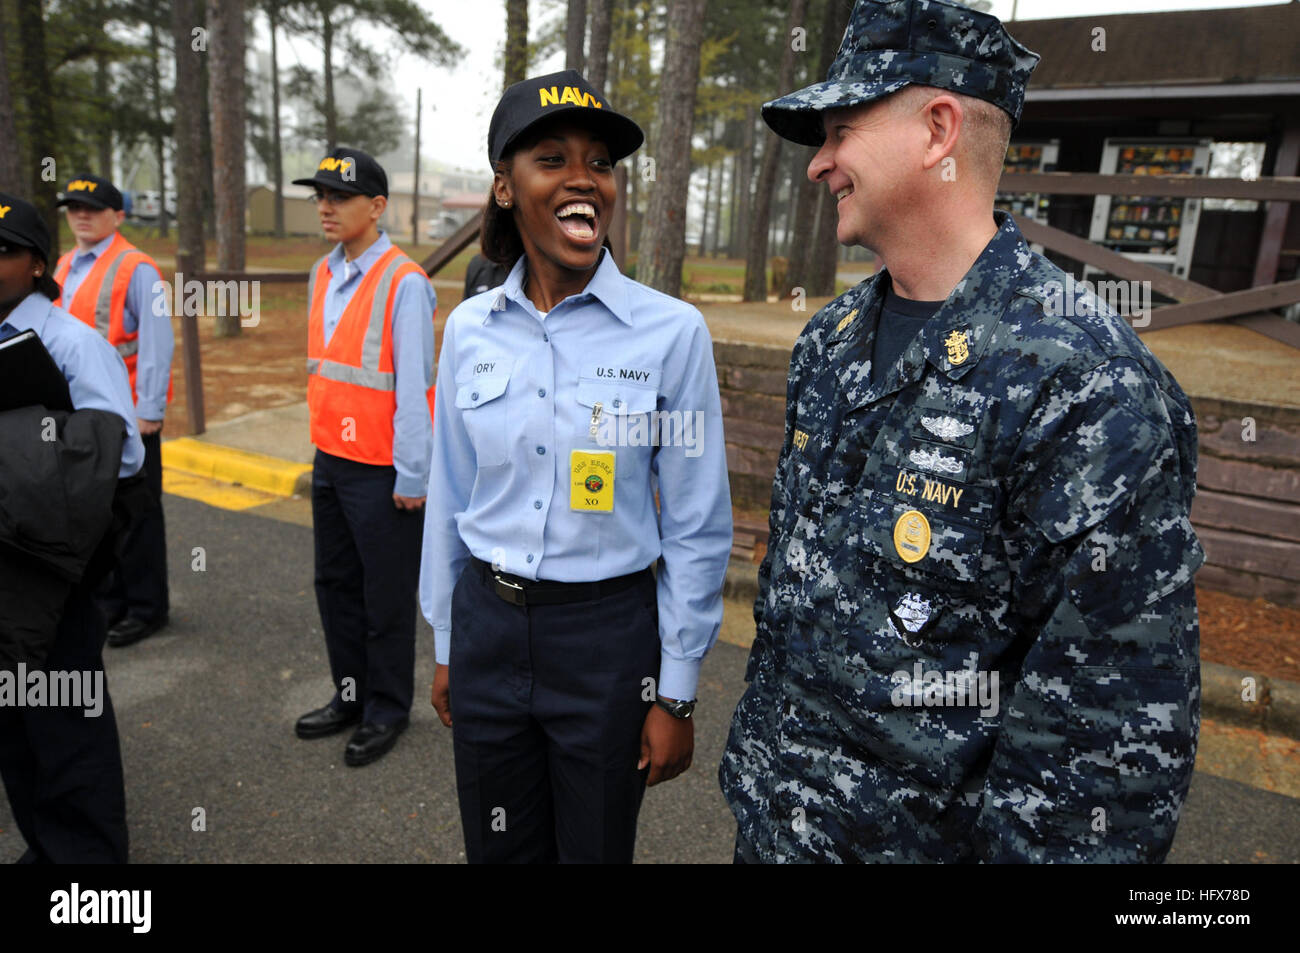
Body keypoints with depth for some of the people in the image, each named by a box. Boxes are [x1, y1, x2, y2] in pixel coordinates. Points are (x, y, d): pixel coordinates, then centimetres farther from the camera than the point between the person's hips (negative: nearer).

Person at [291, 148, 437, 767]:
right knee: (335, 585, 18)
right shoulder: (322, 275, 10)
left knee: (386, 598, 6)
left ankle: (388, 711, 24)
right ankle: (351, 694, 35)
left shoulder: (403, 283, -15)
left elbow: (413, 385, -16)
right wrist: (322, 447, 16)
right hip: (330, 460, 8)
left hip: (381, 471, -8)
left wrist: (411, 477, -14)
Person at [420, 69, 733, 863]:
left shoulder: (671, 332, -12)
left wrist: (676, 693, -5)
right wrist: (445, 646, 12)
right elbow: (451, 499, 7)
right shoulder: (470, 329, -2)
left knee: (595, 849, 18)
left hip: (606, 636, -3)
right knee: (498, 850, 22)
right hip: (487, 627, 3)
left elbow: (697, 529, -8)